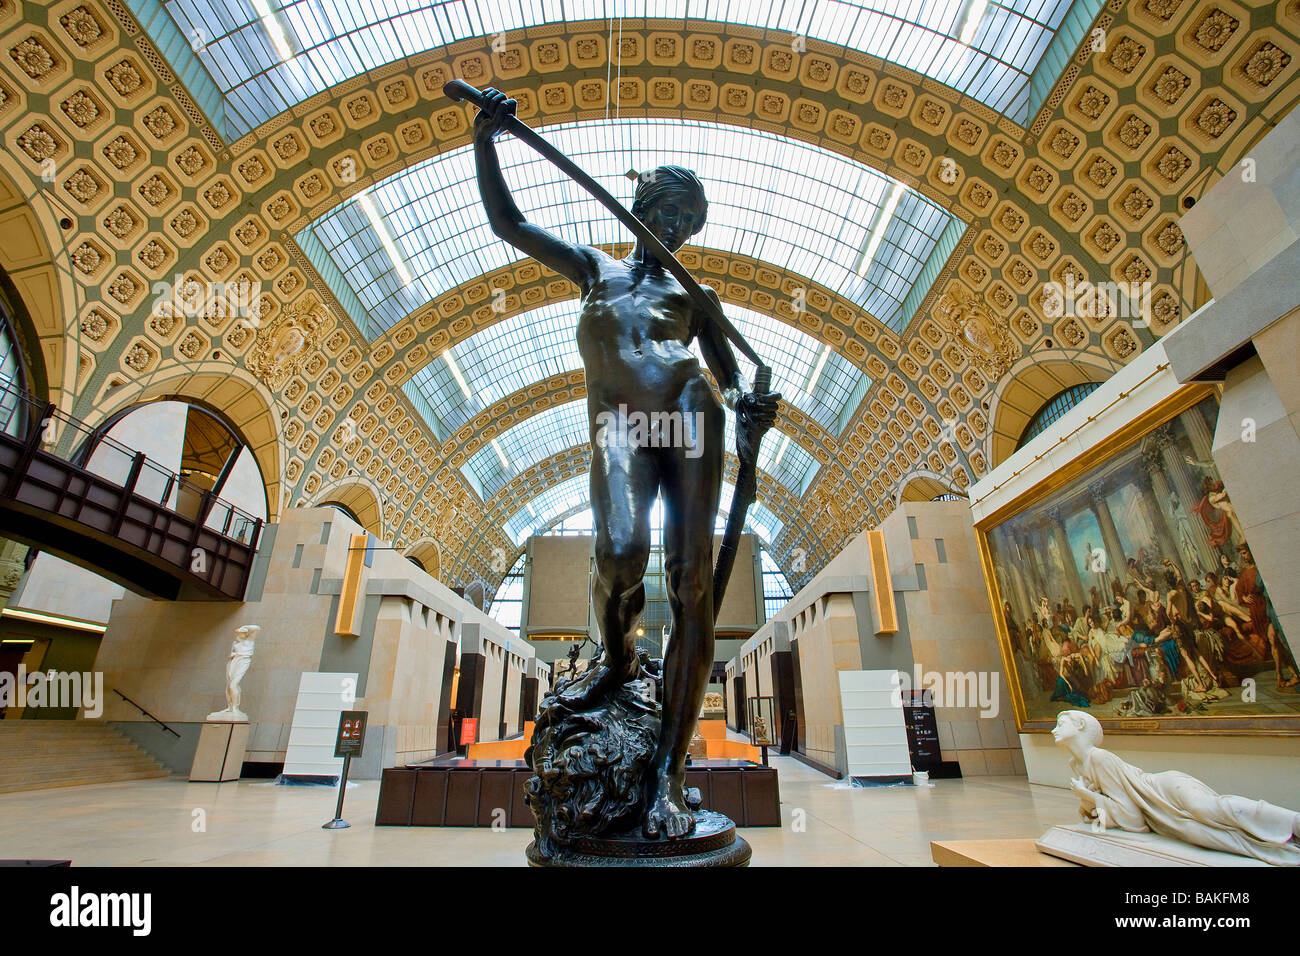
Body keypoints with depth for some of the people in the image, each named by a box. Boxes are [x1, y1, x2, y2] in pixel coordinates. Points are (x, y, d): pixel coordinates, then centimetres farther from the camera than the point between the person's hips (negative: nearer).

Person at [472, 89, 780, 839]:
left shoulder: (692, 292, 27)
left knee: (692, 579, -12)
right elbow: (507, 222, 23)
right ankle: (617, 660, 7)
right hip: (619, 425, 0)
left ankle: (669, 774, -6)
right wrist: (484, 143, 11)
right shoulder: (594, 267, 28)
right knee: (621, 552, -29)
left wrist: (747, 405, -5)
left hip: (687, 411, 1)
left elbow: (729, 374, 17)